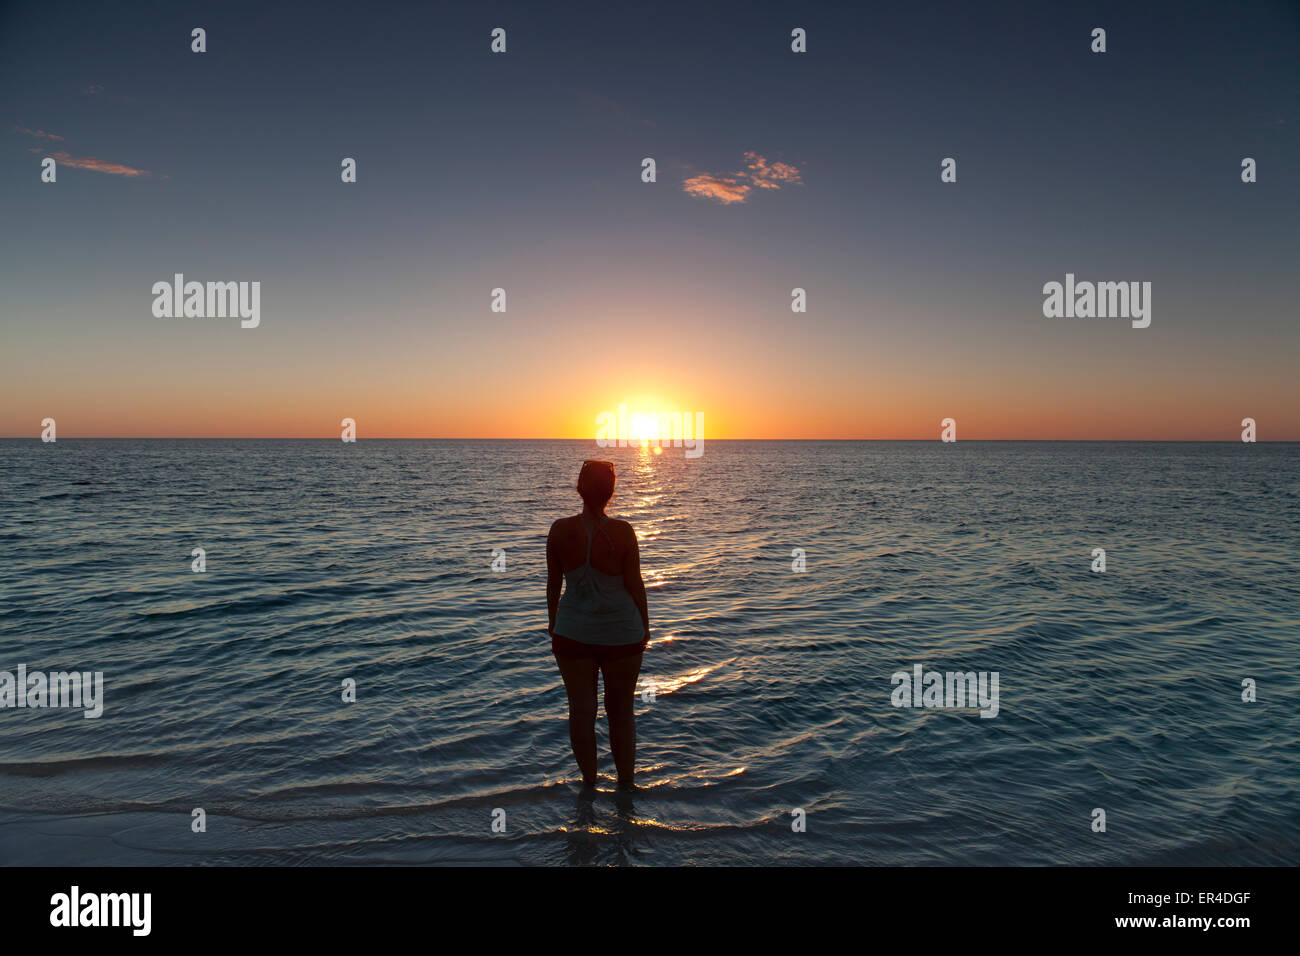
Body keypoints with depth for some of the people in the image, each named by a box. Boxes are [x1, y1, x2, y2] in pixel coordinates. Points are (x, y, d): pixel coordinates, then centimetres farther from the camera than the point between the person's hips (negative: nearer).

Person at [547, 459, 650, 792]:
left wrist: (553, 621, 17)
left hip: (573, 632, 1)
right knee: (621, 710, 15)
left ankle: (589, 782, 27)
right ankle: (626, 784, 26)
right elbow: (635, 584, -7)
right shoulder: (622, 531, -14)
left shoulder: (560, 530, -7)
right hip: (621, 632, -1)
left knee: (581, 710, 12)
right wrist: (645, 626, 7)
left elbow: (553, 583, 2)